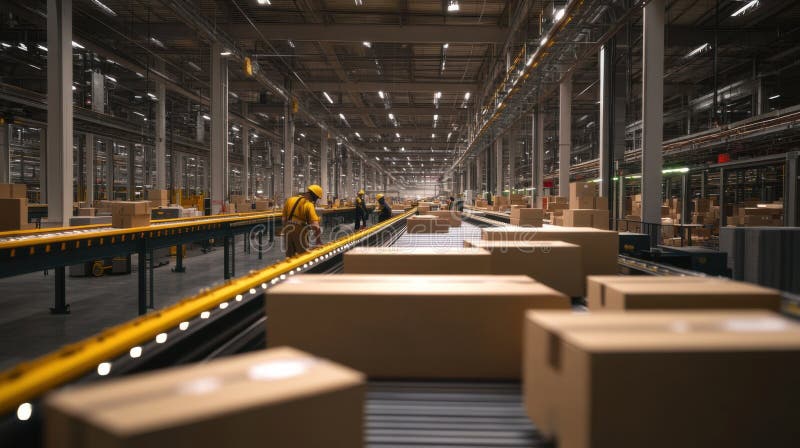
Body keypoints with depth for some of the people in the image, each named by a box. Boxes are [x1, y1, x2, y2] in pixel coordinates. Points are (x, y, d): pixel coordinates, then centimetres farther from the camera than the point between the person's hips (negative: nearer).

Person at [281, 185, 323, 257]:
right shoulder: (309, 205, -14)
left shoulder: (290, 200, 4)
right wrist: (318, 240, -11)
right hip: (300, 231, -6)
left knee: (290, 257, 16)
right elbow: (315, 225, -21)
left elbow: (283, 218, 8)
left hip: (288, 230, 6)